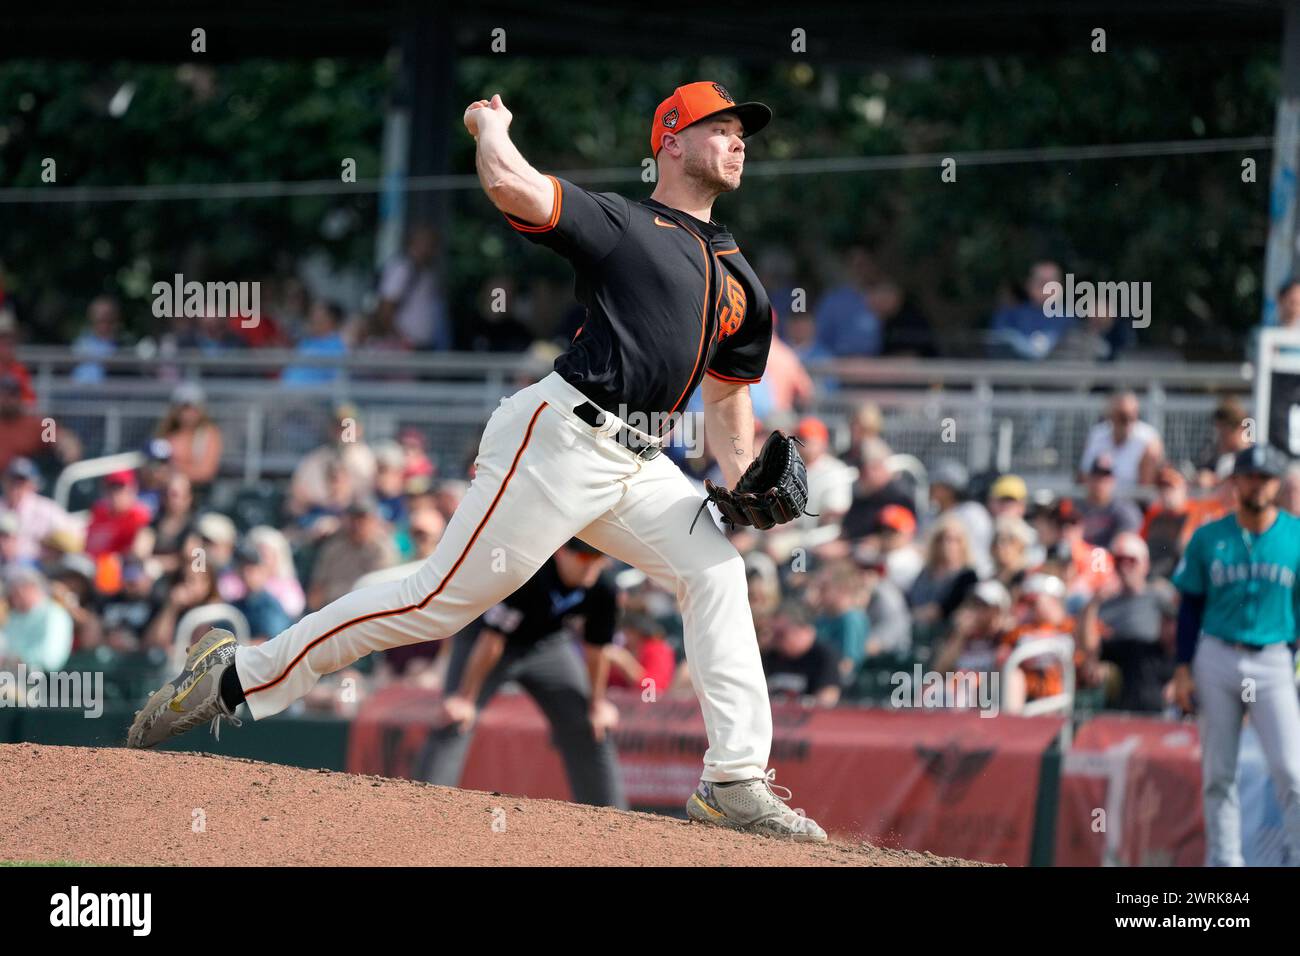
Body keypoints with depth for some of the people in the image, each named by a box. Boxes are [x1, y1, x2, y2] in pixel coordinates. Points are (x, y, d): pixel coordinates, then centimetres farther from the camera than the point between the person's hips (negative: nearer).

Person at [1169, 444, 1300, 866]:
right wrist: (1183, 669, 2)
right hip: (1216, 660, 2)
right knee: (1218, 773, 5)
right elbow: (1190, 606, 9)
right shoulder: (1208, 538, 5)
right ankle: (1223, 862, 12)